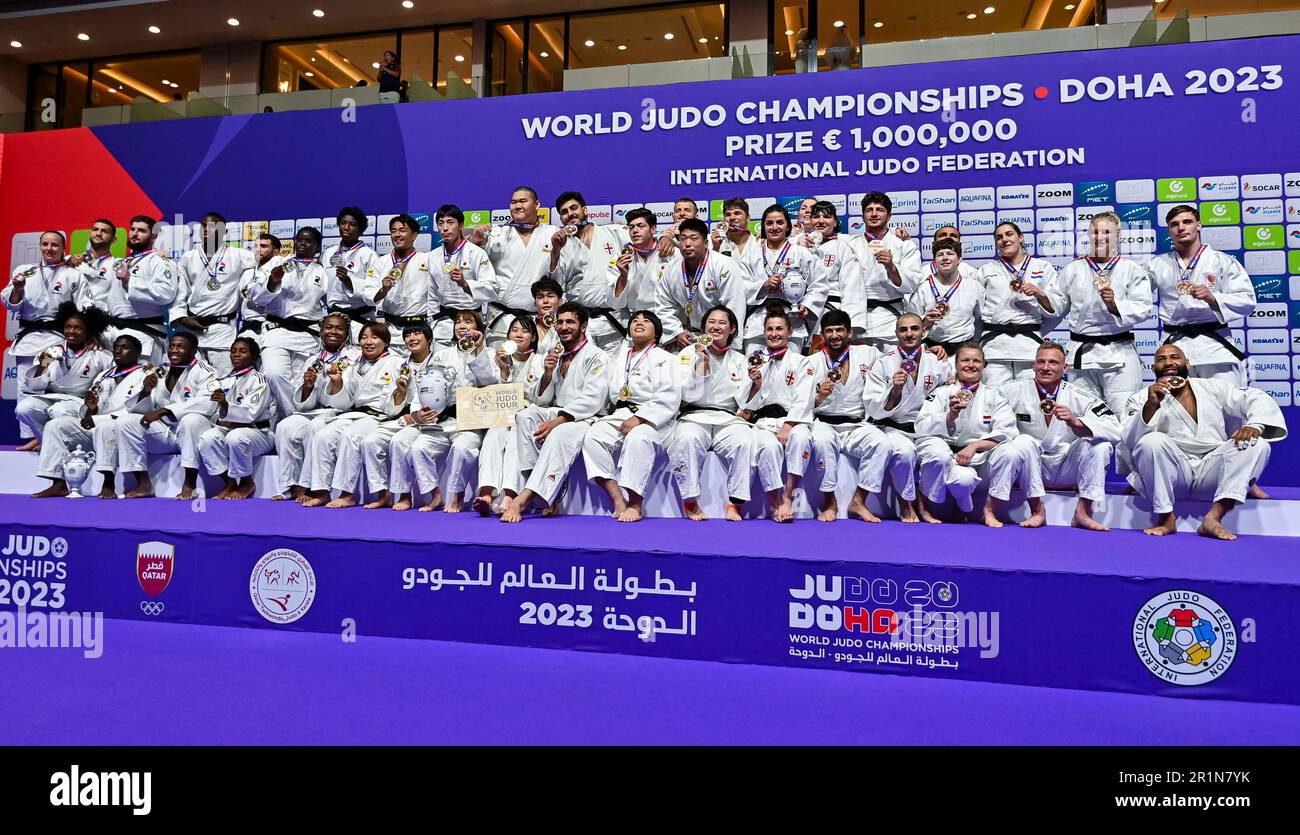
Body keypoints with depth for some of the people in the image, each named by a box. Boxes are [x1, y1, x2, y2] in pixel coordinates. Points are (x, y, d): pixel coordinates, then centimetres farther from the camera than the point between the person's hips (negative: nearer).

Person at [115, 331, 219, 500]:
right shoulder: (159, 372, 10)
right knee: (124, 423, -11)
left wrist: (164, 410, -28)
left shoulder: (204, 372, -7)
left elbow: (207, 403, -26)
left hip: (193, 429, -6)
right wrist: (145, 392, -12)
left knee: (191, 419, -36)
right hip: (164, 432, 6)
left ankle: (190, 484, -28)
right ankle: (144, 484, -8)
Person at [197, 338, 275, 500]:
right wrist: (221, 421, -8)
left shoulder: (258, 380, -6)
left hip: (257, 431, -5)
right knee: (207, 438, -25)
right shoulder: (224, 380, 15)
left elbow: (251, 413, -19)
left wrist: (226, 406, -34)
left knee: (235, 437, -37)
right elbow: (218, 413, 14)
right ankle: (230, 483, -12)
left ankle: (247, 482, -12)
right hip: (228, 428, 5)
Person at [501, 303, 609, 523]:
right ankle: (548, 495, -29)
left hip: (584, 419, -6)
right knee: (525, 416, -23)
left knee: (560, 435, -37)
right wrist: (547, 374, -3)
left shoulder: (596, 356, 0)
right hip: (556, 415, 6)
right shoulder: (555, 356, 19)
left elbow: (591, 400, -12)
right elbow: (542, 401, 16)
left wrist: (558, 421, -21)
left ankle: (522, 500, -45)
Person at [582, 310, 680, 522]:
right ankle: (618, 501, -30)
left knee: (637, 438, -38)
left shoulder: (663, 358, 7)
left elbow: (668, 398, -8)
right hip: (619, 415, 5)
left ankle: (635, 505, -33)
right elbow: (603, 392, 22)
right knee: (593, 436, -25)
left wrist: (638, 418, -18)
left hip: (652, 419, -5)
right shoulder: (618, 359, 27)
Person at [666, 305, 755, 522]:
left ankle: (734, 504, -20)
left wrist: (755, 382, -9)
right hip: (695, 417, -2)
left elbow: (743, 400, 10)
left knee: (744, 440, -32)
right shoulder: (689, 353, 9)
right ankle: (691, 502, -21)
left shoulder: (739, 360, 17)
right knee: (688, 438, -36)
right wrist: (702, 358, -9)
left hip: (728, 420, 2)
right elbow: (690, 394, -4)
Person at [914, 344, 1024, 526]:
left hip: (981, 459, 3)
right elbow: (922, 428, -6)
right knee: (963, 480, -37)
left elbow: (1005, 432, -1)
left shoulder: (994, 395, 11)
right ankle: (923, 505, -10)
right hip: (949, 456, -3)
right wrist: (951, 416, -22)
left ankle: (990, 509, -12)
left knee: (1012, 452, -27)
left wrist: (975, 446, -16)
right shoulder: (942, 393, 7)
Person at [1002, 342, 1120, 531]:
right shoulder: (1017, 391, -7)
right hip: (1032, 471, -1)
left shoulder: (1078, 396, -7)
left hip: (1068, 471, 1)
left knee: (1100, 444, -21)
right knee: (1023, 441, -30)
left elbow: (1115, 431, -17)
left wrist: (1076, 422, -34)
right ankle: (1037, 511, -20)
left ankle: (1083, 512, -16)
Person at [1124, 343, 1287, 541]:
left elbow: (1259, 399, 8)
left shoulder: (1214, 388, 15)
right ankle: (1166, 517, -21)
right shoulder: (1141, 398, 4)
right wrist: (1151, 406, -27)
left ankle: (1213, 517, -32)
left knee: (1257, 445, -18)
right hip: (1171, 477, -3)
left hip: (1210, 476, 3)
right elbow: (1131, 441, -11)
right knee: (1152, 441, -30)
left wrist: (1255, 425, -15)